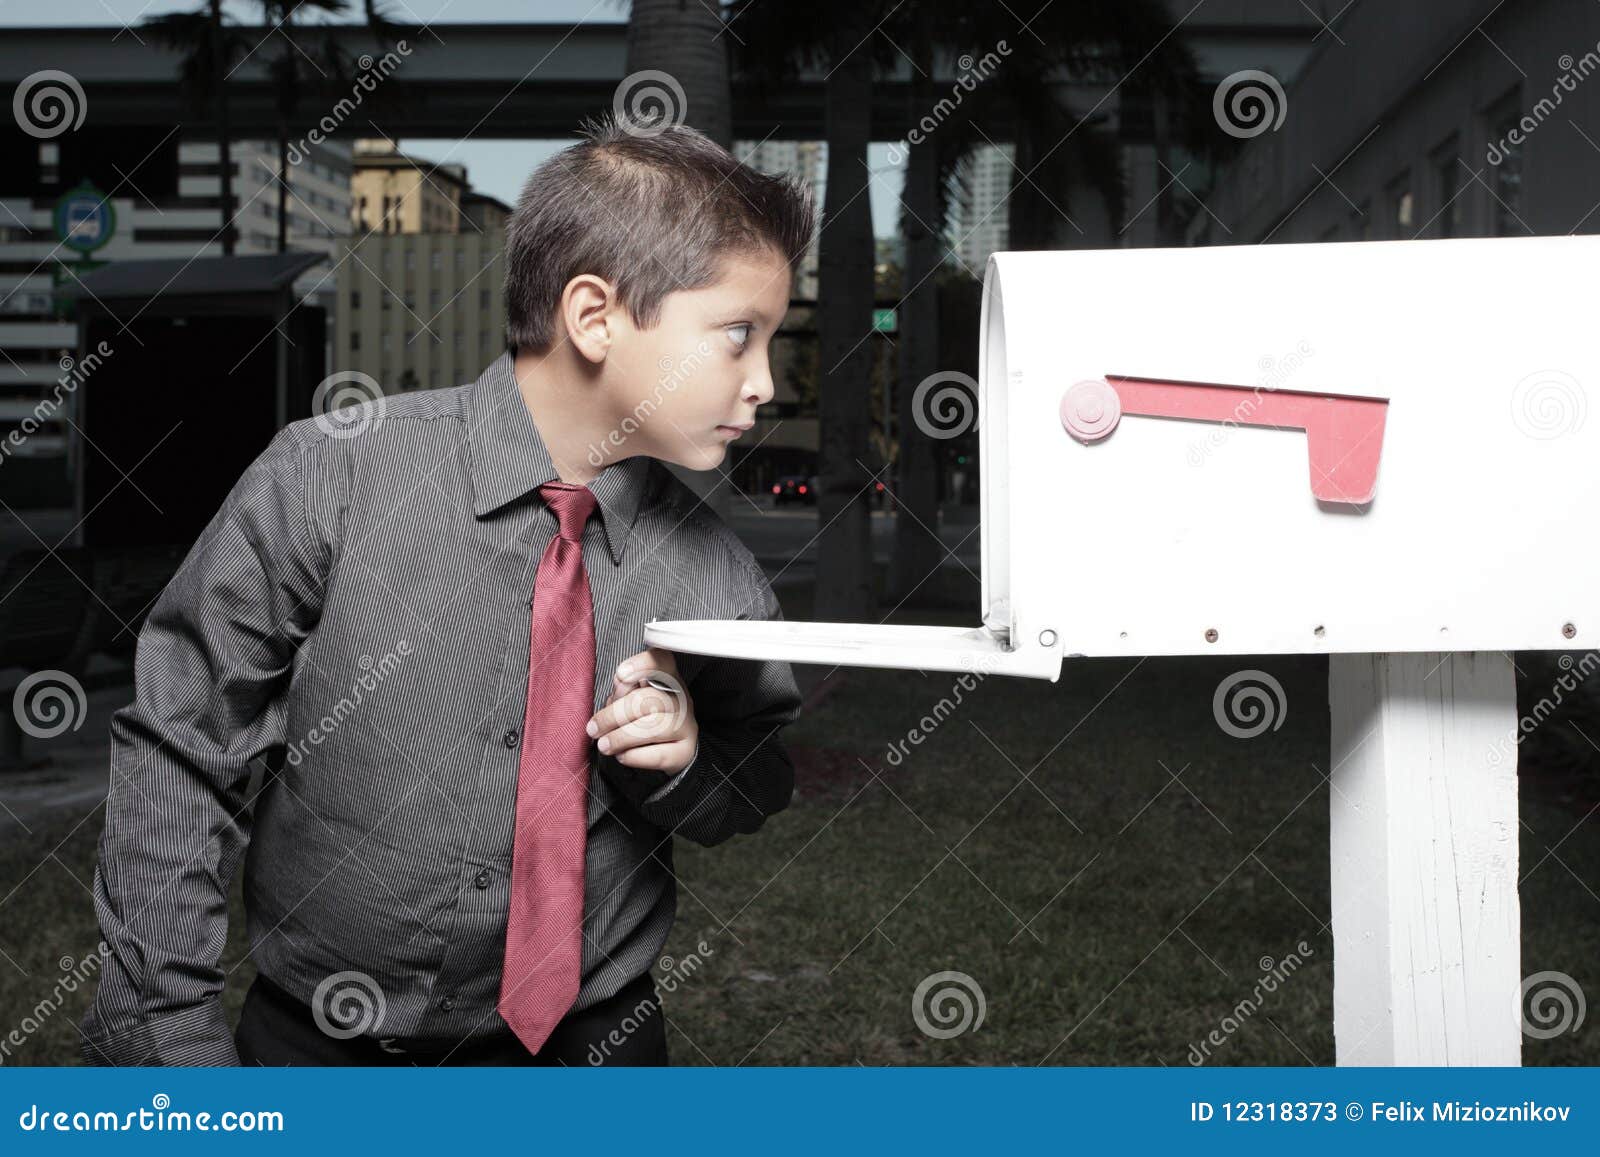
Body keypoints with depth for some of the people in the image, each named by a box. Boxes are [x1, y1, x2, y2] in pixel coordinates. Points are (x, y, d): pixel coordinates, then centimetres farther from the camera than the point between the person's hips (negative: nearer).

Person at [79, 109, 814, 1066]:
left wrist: (685, 759, -16)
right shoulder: (331, 480, -16)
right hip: (317, 1043, -2)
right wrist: (168, 1027, -12)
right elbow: (180, 756, -10)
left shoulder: (715, 574, -9)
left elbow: (756, 795, 6)